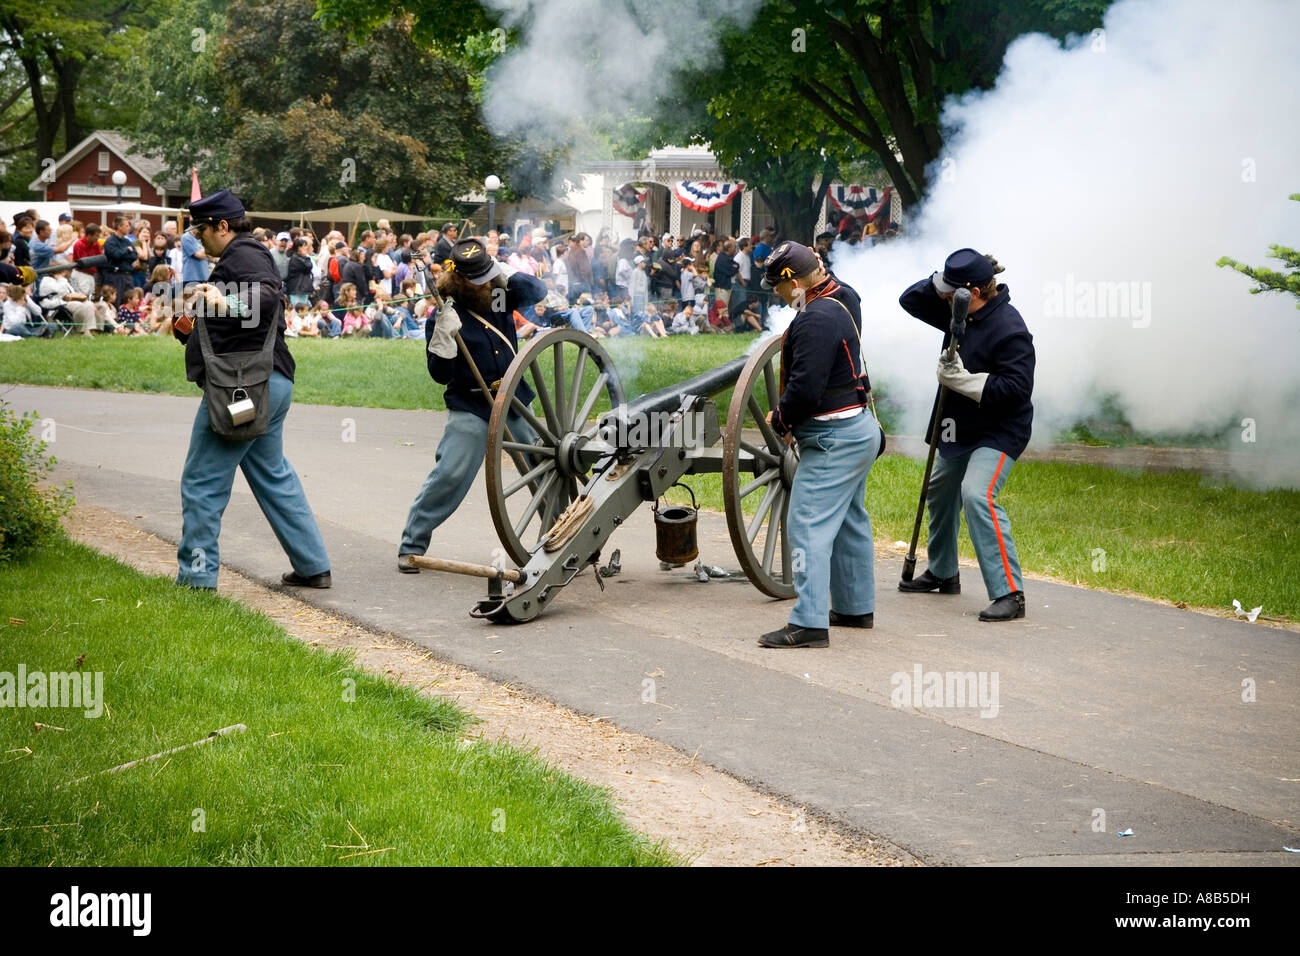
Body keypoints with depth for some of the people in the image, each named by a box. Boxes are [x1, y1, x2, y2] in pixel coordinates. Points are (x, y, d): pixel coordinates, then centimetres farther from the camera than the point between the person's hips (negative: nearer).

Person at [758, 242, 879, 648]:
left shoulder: (817, 320, -22)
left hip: (833, 439, -11)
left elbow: (805, 387, -27)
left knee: (808, 526, -13)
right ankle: (856, 607, 31)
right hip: (858, 430, 11)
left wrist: (779, 419, -10)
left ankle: (809, 623, -18)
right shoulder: (843, 298, 7)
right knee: (849, 522, 20)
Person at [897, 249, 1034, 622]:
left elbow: (1016, 389, -28)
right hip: (961, 430, 10)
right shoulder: (958, 312, 2)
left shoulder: (1009, 329, -24)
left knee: (976, 494, -29)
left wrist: (964, 380, -28)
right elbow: (911, 301, 9)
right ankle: (942, 573, 47)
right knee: (940, 492, 24)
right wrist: (939, 281, -10)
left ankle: (1009, 594, -28)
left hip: (998, 432, -10)